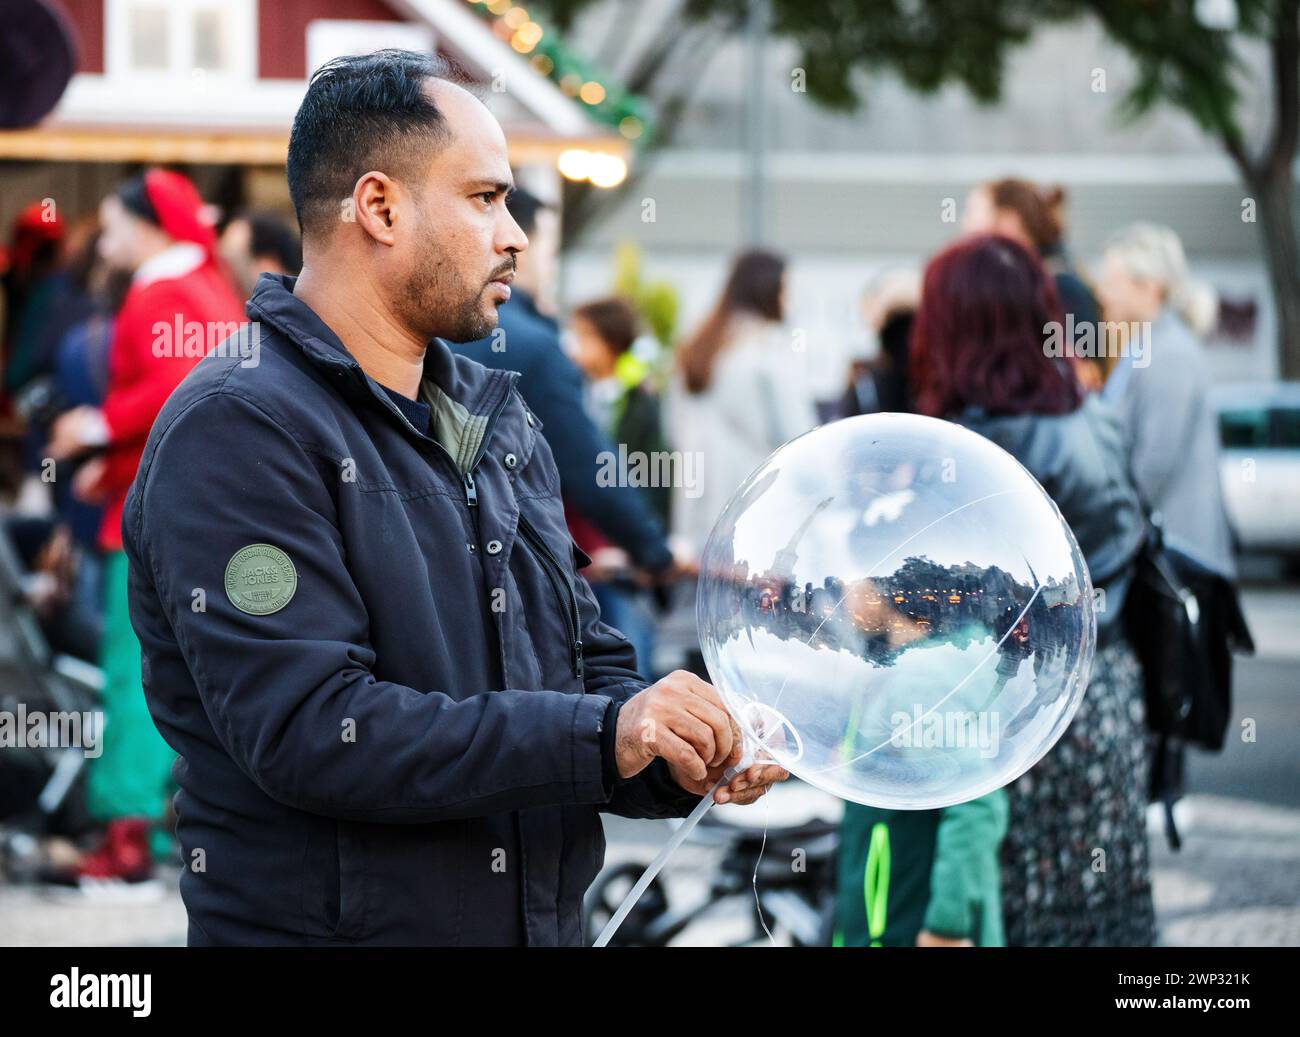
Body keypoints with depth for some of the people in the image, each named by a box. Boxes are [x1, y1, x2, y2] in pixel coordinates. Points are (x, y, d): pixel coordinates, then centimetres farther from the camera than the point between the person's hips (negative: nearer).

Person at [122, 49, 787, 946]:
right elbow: (306, 729, -25)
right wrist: (600, 737, -25)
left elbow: (590, 663, 14)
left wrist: (678, 756, -8)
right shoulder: (239, 431, -15)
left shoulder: (499, 424, 12)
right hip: (328, 923, -8)